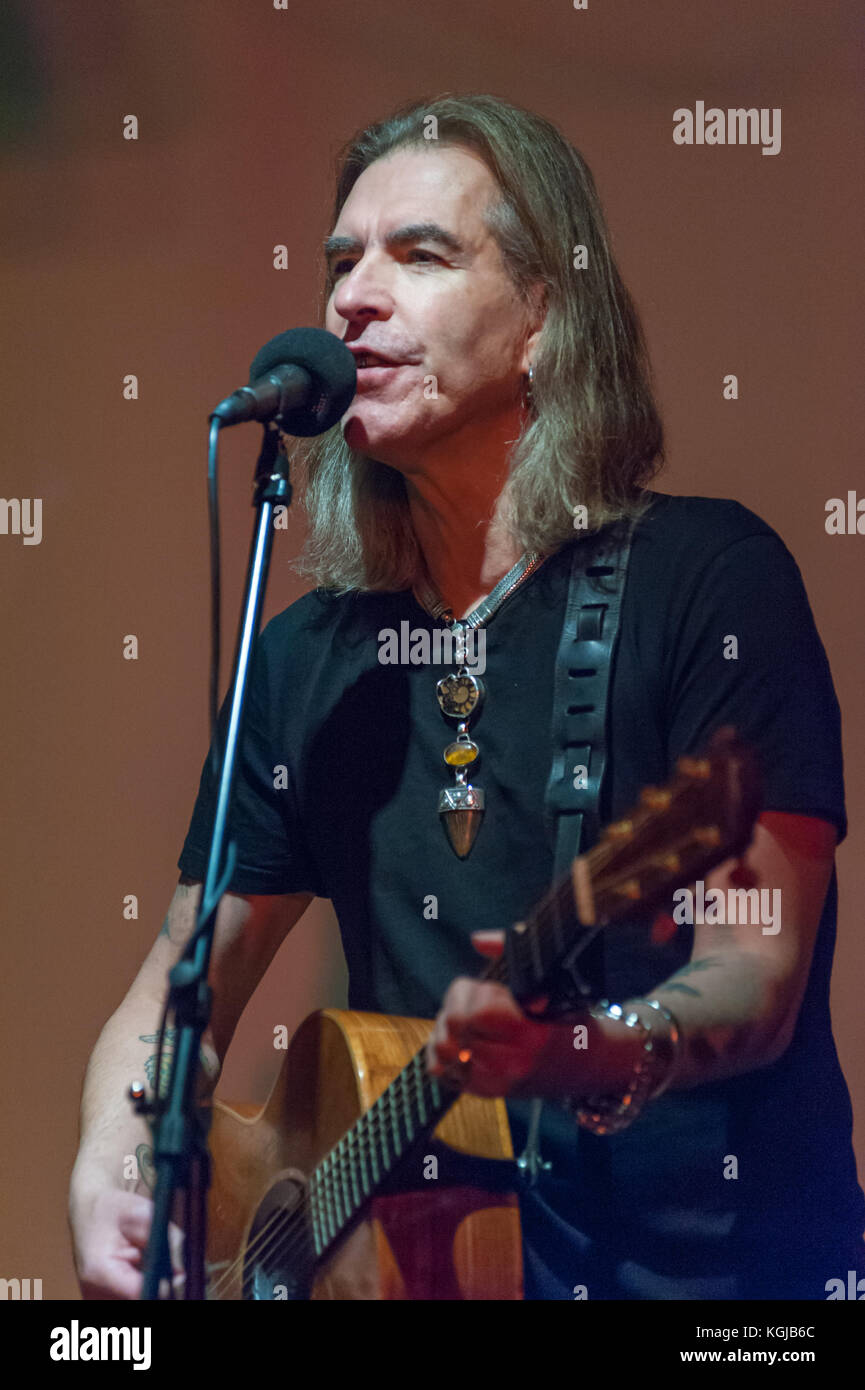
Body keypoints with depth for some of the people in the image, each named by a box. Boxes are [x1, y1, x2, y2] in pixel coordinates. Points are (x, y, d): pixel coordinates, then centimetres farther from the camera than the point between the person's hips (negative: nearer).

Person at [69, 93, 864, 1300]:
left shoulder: (708, 575, -4)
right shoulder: (309, 656, 11)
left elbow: (757, 981, -12)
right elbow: (183, 986, 16)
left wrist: (600, 1053, -33)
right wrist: (109, 1170, -4)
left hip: (721, 1255, -3)